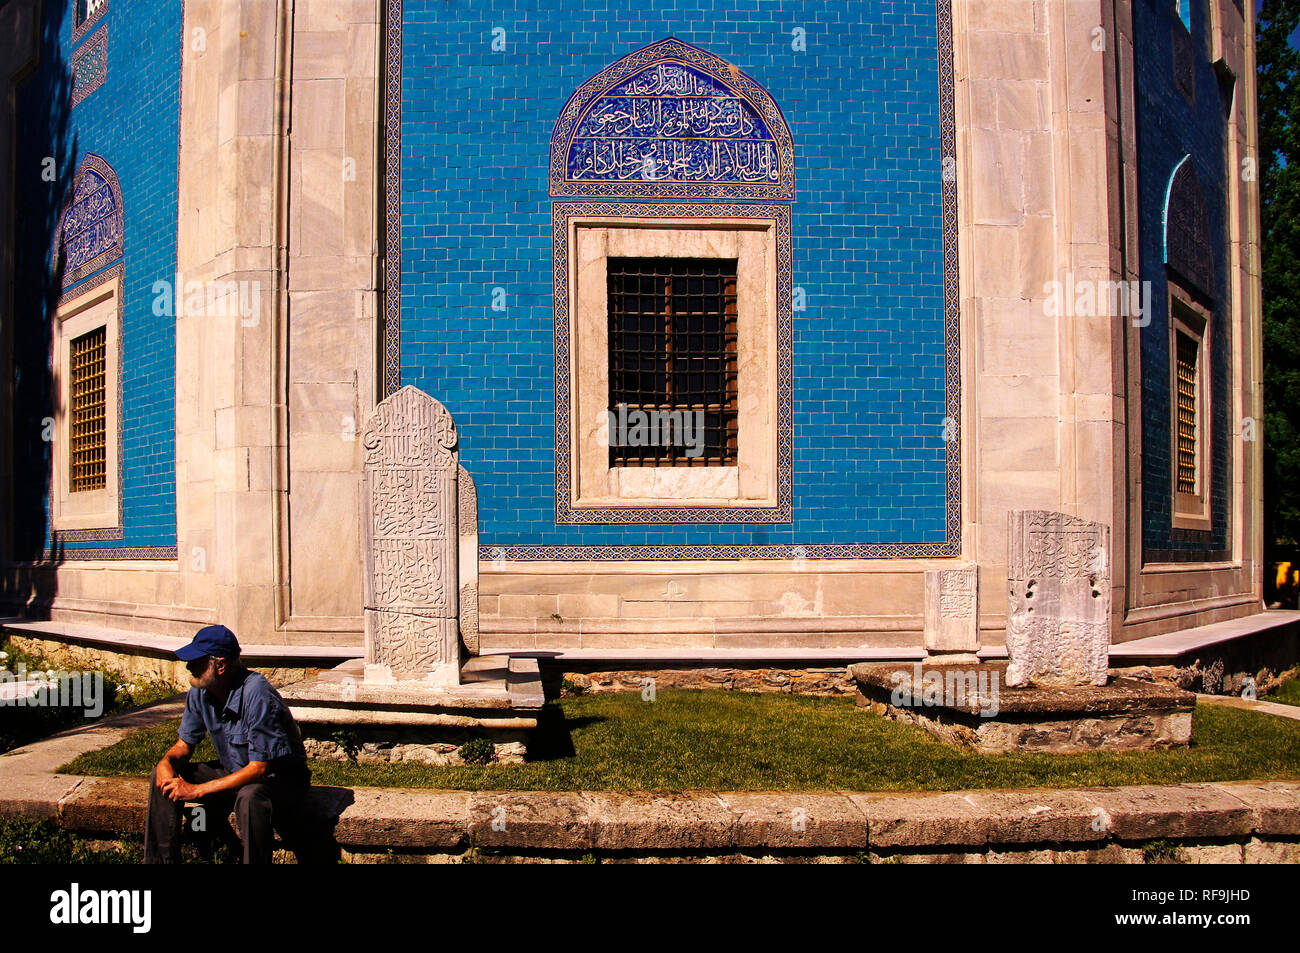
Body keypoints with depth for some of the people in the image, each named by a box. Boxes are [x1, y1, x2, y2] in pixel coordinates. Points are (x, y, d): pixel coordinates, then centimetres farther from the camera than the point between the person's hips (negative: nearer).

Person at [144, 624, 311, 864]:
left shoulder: (257, 695, -29)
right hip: (234, 772, 8)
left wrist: (197, 790, -28)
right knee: (162, 779, -2)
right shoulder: (200, 693, -6)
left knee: (250, 796, -40)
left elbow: (259, 769, -28)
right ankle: (159, 860, 7)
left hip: (280, 778, -8)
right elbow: (184, 746, 9)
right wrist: (167, 762, -16)